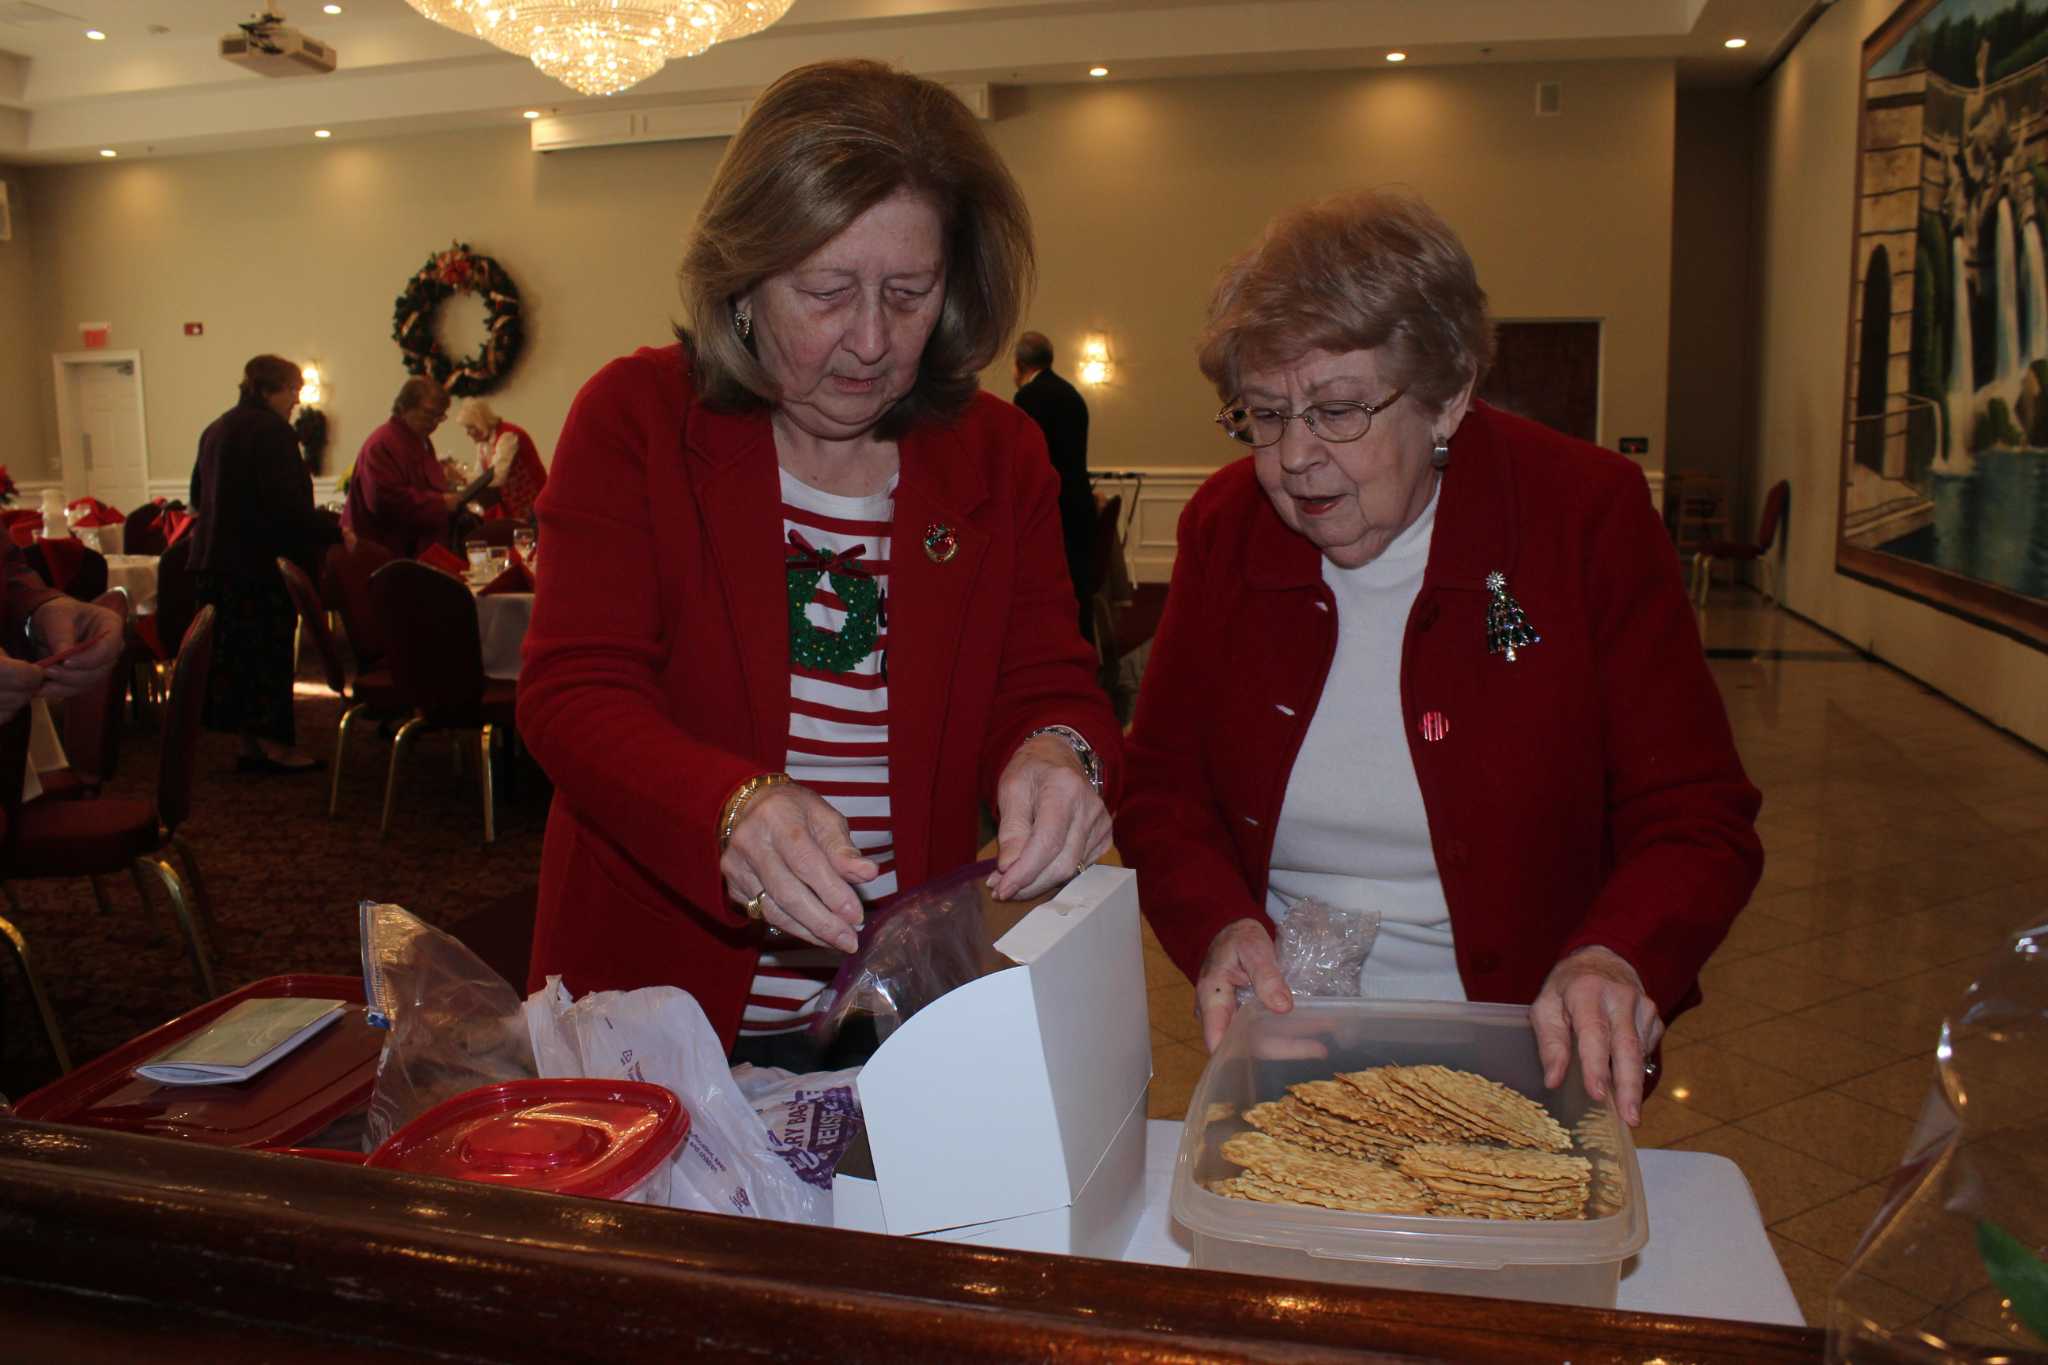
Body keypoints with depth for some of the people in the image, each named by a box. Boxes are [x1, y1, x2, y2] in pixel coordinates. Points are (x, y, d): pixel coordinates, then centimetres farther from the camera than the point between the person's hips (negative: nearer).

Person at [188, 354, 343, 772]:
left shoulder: (215, 430, 16)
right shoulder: (271, 430, -14)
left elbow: (198, 496, 23)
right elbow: (287, 503, -22)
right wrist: (333, 532, -13)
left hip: (216, 560, 9)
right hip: (261, 561, -9)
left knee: (235, 651, 11)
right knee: (268, 652, -3)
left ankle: (250, 743, 18)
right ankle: (274, 743, 2)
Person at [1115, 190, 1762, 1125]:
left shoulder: (1589, 513, -7)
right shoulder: (1224, 526, 0)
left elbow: (1698, 822, -6)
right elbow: (1160, 786, 5)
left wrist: (1617, 957, -26)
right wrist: (1219, 925, -14)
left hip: (1518, 1049, -1)